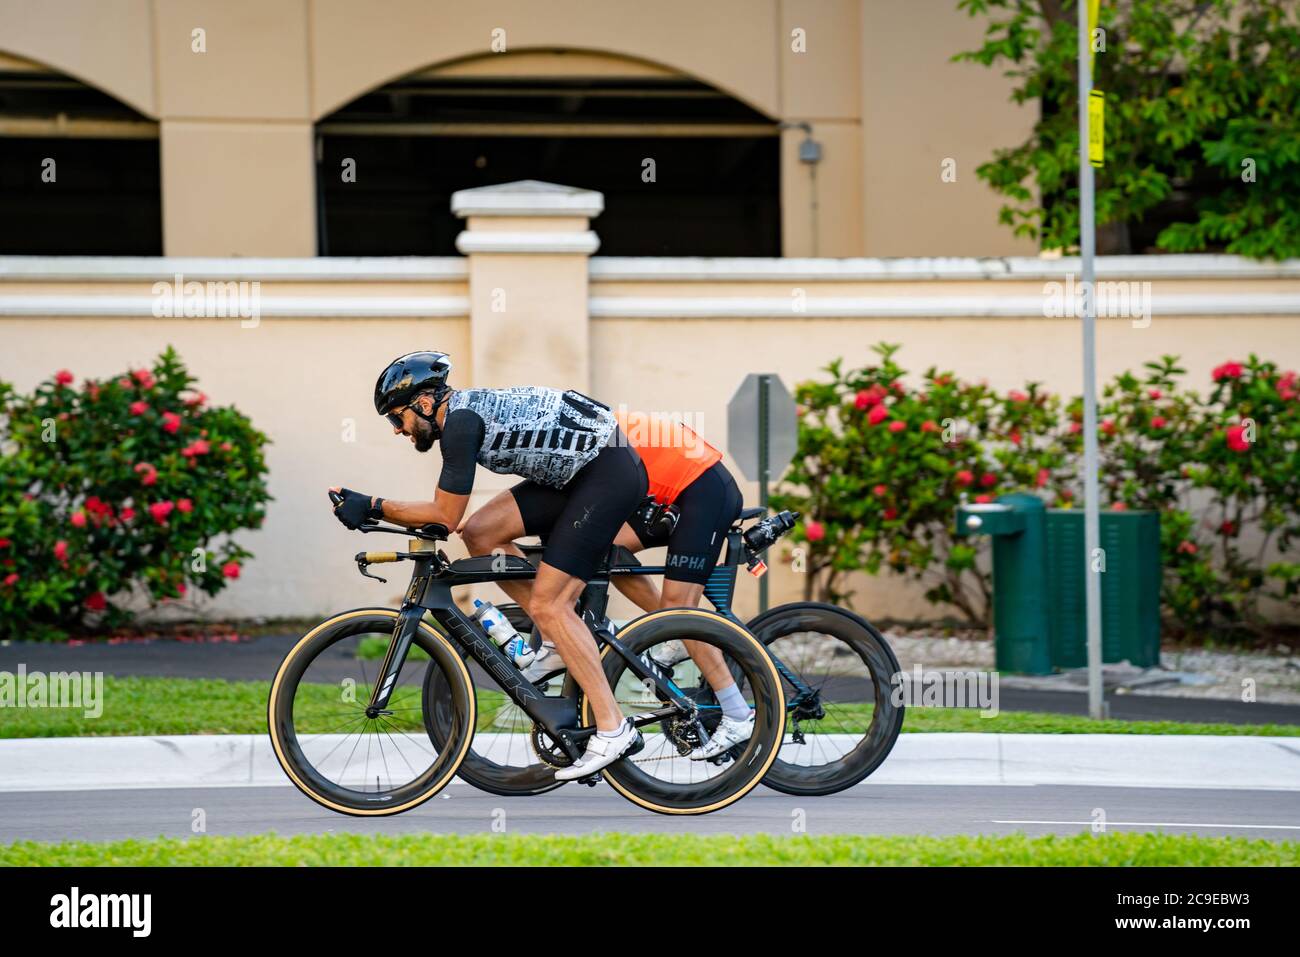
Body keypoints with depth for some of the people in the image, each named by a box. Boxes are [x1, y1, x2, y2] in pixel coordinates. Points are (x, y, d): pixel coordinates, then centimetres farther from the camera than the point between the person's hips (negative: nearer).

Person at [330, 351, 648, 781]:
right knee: (480, 532, 2)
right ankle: (571, 638, 9)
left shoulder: (461, 421, -18)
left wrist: (373, 507, -12)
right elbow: (449, 515, 18)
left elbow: (447, 516, -17)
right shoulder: (460, 413, 11)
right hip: (576, 472, 10)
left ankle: (613, 730, -12)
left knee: (548, 604, -13)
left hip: (611, 472, -10)